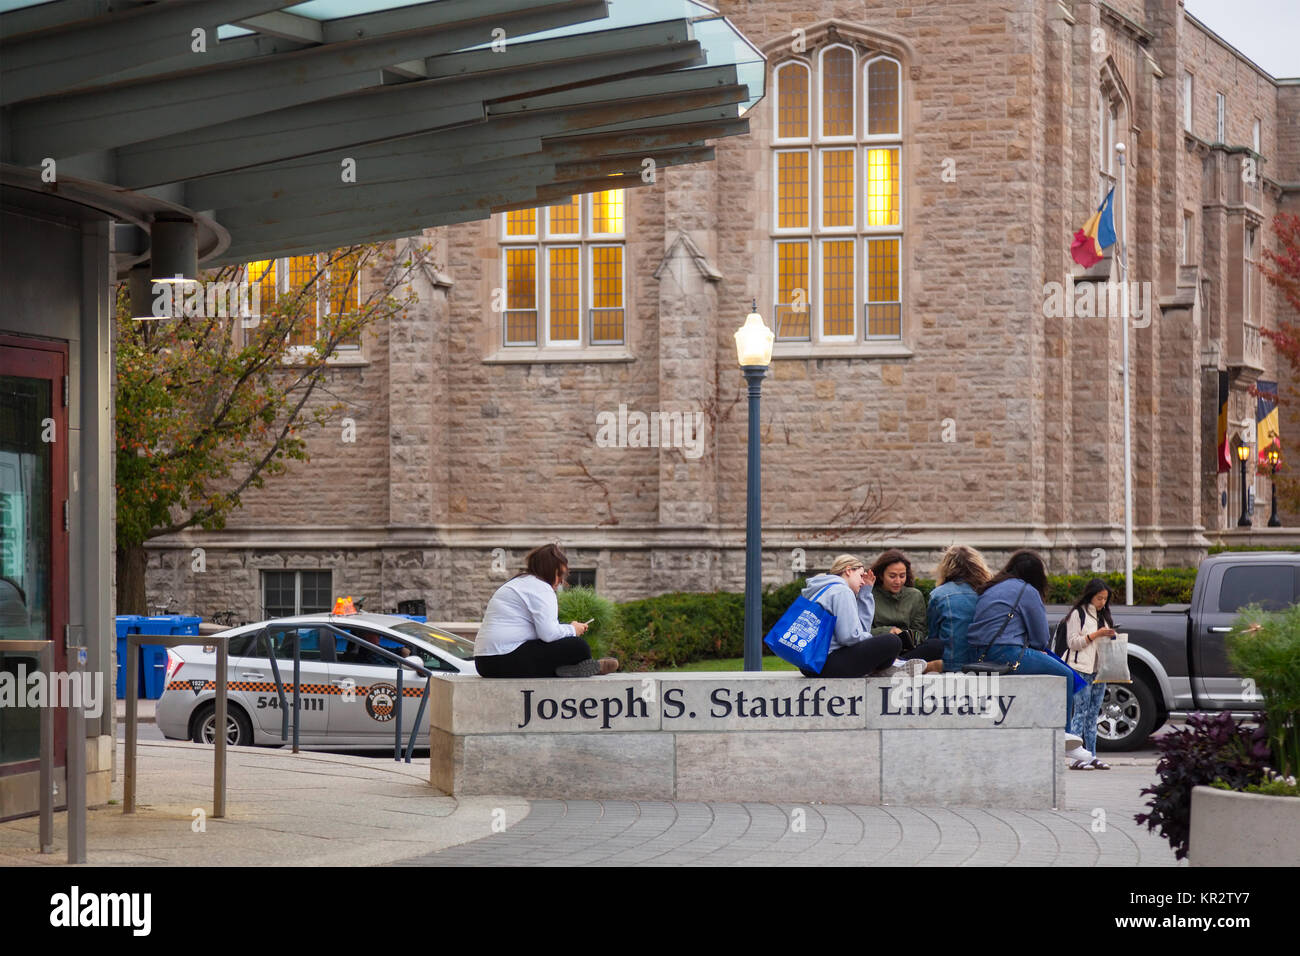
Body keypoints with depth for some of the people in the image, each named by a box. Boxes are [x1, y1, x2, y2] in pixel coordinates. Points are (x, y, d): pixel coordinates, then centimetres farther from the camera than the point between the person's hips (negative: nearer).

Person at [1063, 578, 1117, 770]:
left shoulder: (1103, 616, 20)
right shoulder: (1078, 614, -2)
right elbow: (1072, 642, -8)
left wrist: (1111, 637, 4)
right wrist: (1095, 635, -15)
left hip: (1099, 671, 7)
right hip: (1081, 669, -7)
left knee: (1093, 713, 7)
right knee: (1081, 712, -10)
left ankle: (1091, 757, 8)